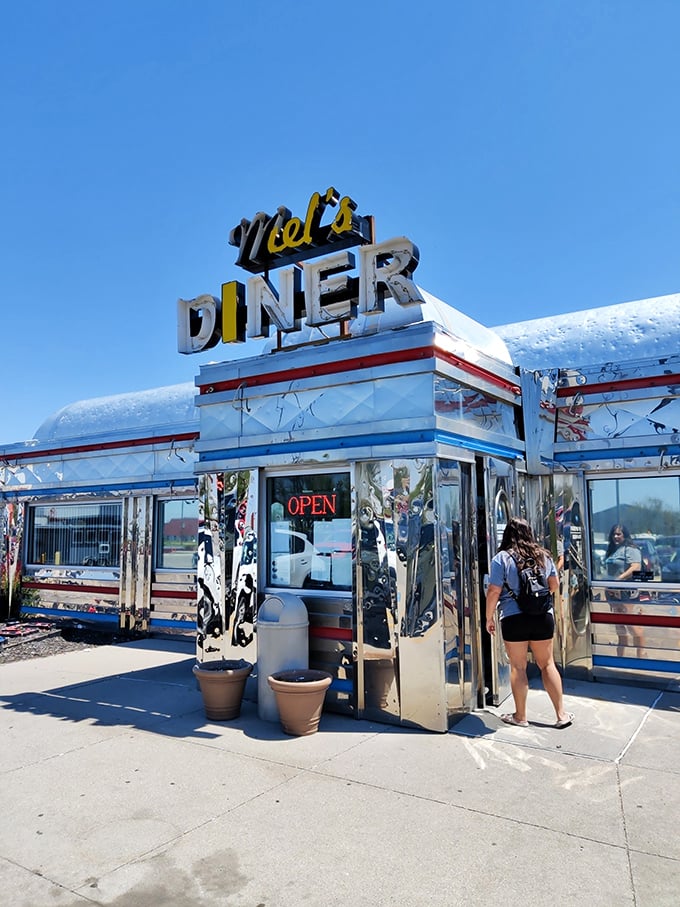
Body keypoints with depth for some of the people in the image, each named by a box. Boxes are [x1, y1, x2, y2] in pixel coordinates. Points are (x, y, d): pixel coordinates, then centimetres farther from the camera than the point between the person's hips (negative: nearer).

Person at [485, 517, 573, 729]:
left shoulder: (502, 558, -9)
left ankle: (520, 716, 18)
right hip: (543, 617, 4)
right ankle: (561, 714, 21)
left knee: (518, 667, 8)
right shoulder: (543, 556, 5)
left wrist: (489, 618, 1)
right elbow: (554, 585, 16)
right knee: (547, 664, 15)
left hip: (514, 619, -4)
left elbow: (494, 592, -11)